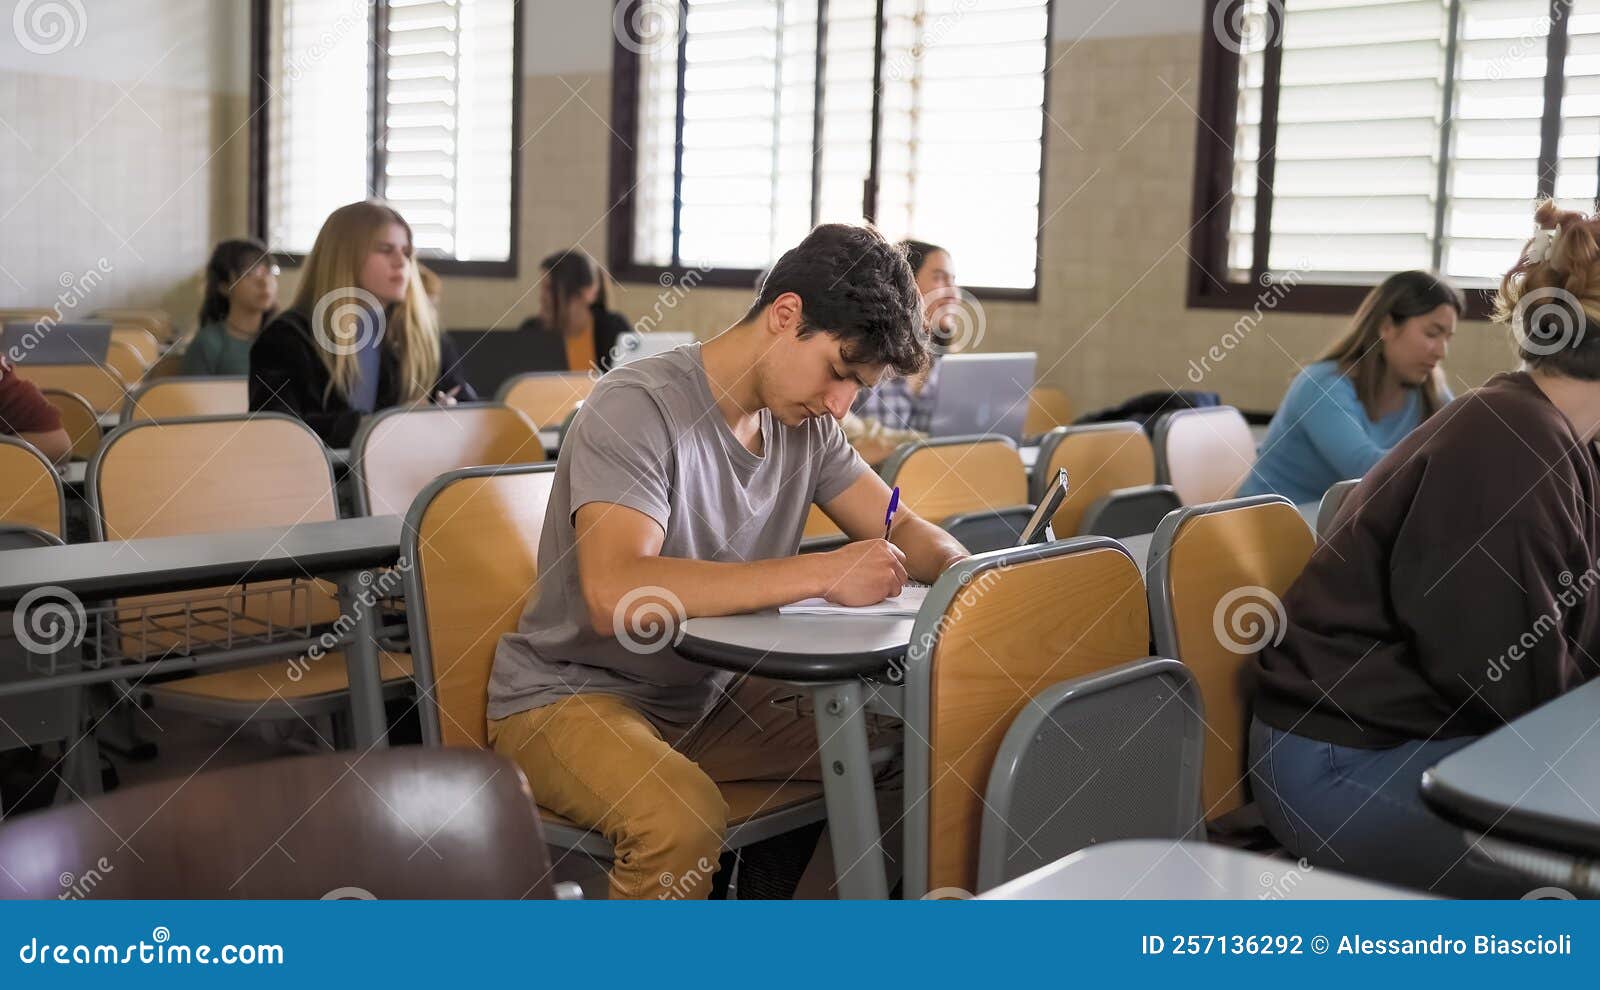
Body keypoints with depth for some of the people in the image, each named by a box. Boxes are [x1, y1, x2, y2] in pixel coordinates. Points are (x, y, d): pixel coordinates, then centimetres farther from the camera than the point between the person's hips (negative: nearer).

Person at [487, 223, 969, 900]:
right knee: (682, 817, -37)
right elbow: (616, 595, -34)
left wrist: (962, 568, -14)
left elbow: (903, 530, 11)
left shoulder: (805, 425, 3)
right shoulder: (640, 408, -21)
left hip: (711, 695, 8)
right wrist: (824, 573, -36)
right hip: (572, 698, -8)